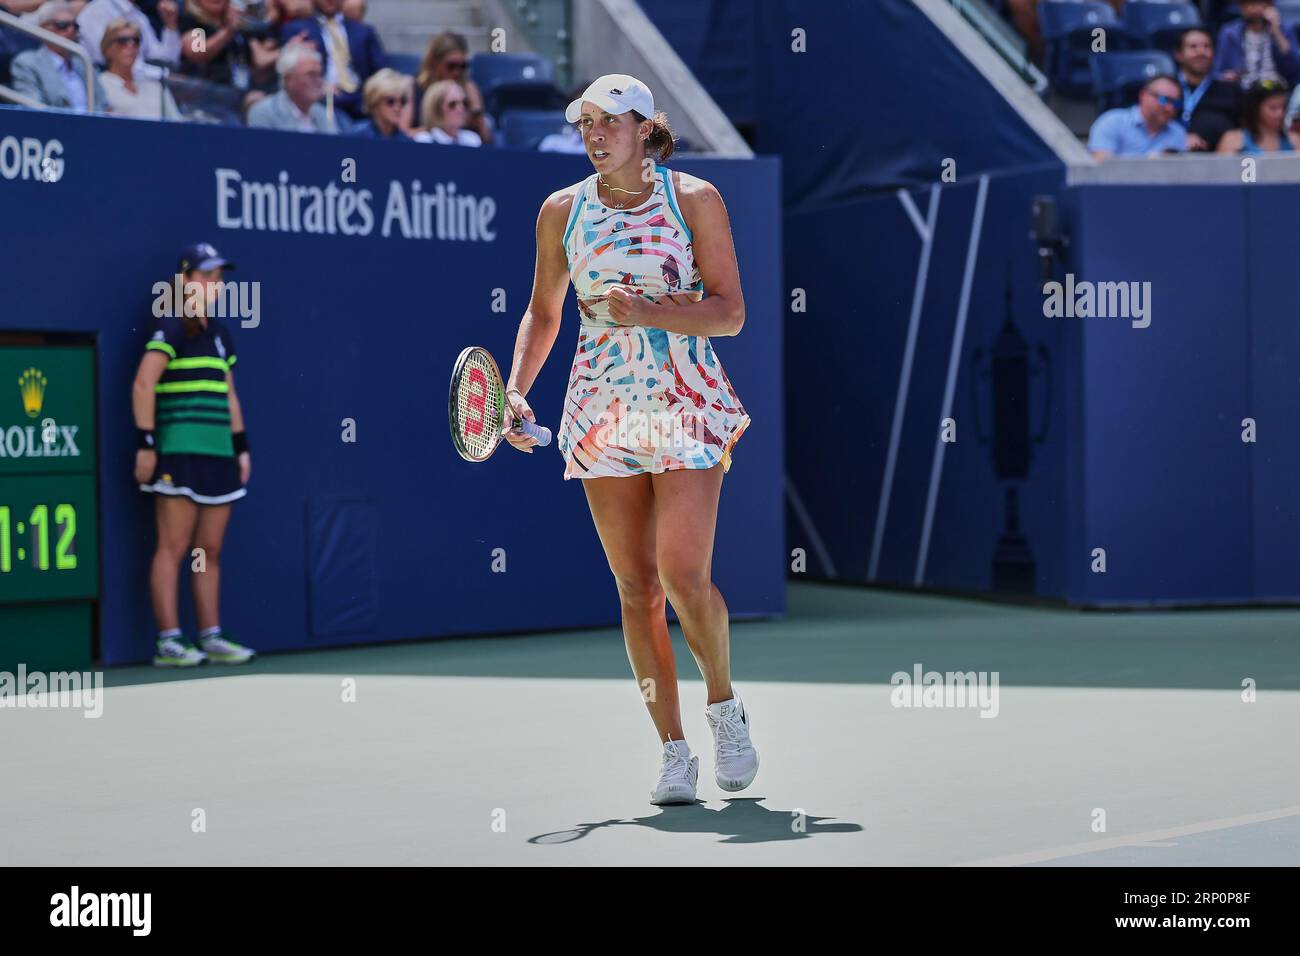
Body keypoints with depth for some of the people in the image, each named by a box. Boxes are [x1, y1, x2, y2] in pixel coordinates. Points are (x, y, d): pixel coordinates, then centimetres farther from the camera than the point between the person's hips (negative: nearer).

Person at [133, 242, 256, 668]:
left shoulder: (219, 334, 18)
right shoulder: (171, 327, -5)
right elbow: (143, 385, -12)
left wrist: (241, 446, 20)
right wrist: (146, 443, -17)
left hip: (218, 455, 8)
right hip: (180, 453, -8)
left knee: (210, 550, 9)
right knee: (173, 547, -6)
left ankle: (211, 638, 13)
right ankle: (168, 642, -6)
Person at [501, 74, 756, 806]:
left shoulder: (695, 198, -2)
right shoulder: (561, 211, 6)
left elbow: (730, 311, -5)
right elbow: (543, 313, 17)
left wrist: (647, 312, -19)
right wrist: (517, 390, 3)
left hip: (686, 403, -3)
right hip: (603, 410, 3)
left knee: (686, 580, -13)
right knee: (637, 588, 1)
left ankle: (726, 705, 15)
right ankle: (674, 753, 9)